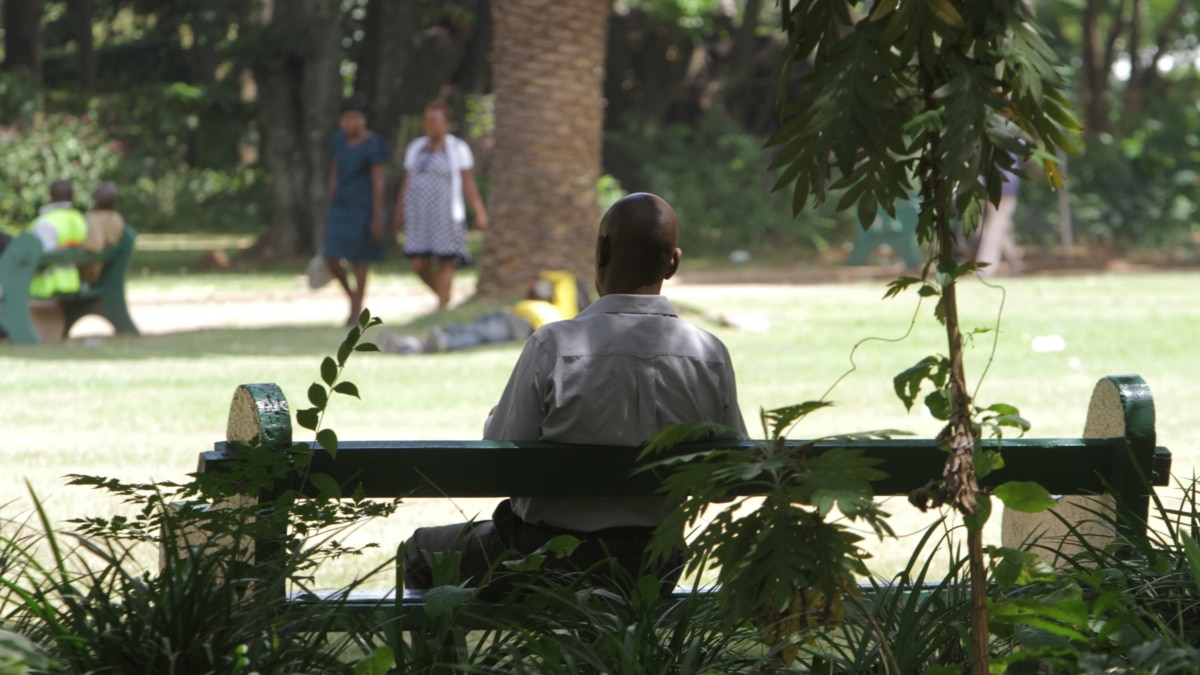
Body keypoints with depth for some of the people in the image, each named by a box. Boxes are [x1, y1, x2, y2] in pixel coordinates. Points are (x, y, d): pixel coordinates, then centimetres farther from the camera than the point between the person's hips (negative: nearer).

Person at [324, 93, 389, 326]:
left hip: (363, 208, -6)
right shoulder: (339, 140, 7)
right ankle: (352, 296, 24)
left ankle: (356, 312, 11)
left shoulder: (373, 145, -13)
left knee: (360, 262, 0)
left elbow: (379, 183, -15)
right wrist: (330, 208, 16)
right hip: (340, 208, 6)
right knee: (332, 260, -1)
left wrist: (377, 217, -17)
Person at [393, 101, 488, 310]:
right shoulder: (416, 148, 12)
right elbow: (407, 184, 16)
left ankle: (442, 306, 1)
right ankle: (444, 296, 21)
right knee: (420, 264, -2)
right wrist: (399, 214, 15)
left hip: (446, 214, -4)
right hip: (420, 214, 4)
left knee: (445, 261, -5)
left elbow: (468, 184, -4)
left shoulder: (458, 149, -1)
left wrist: (480, 213, -11)